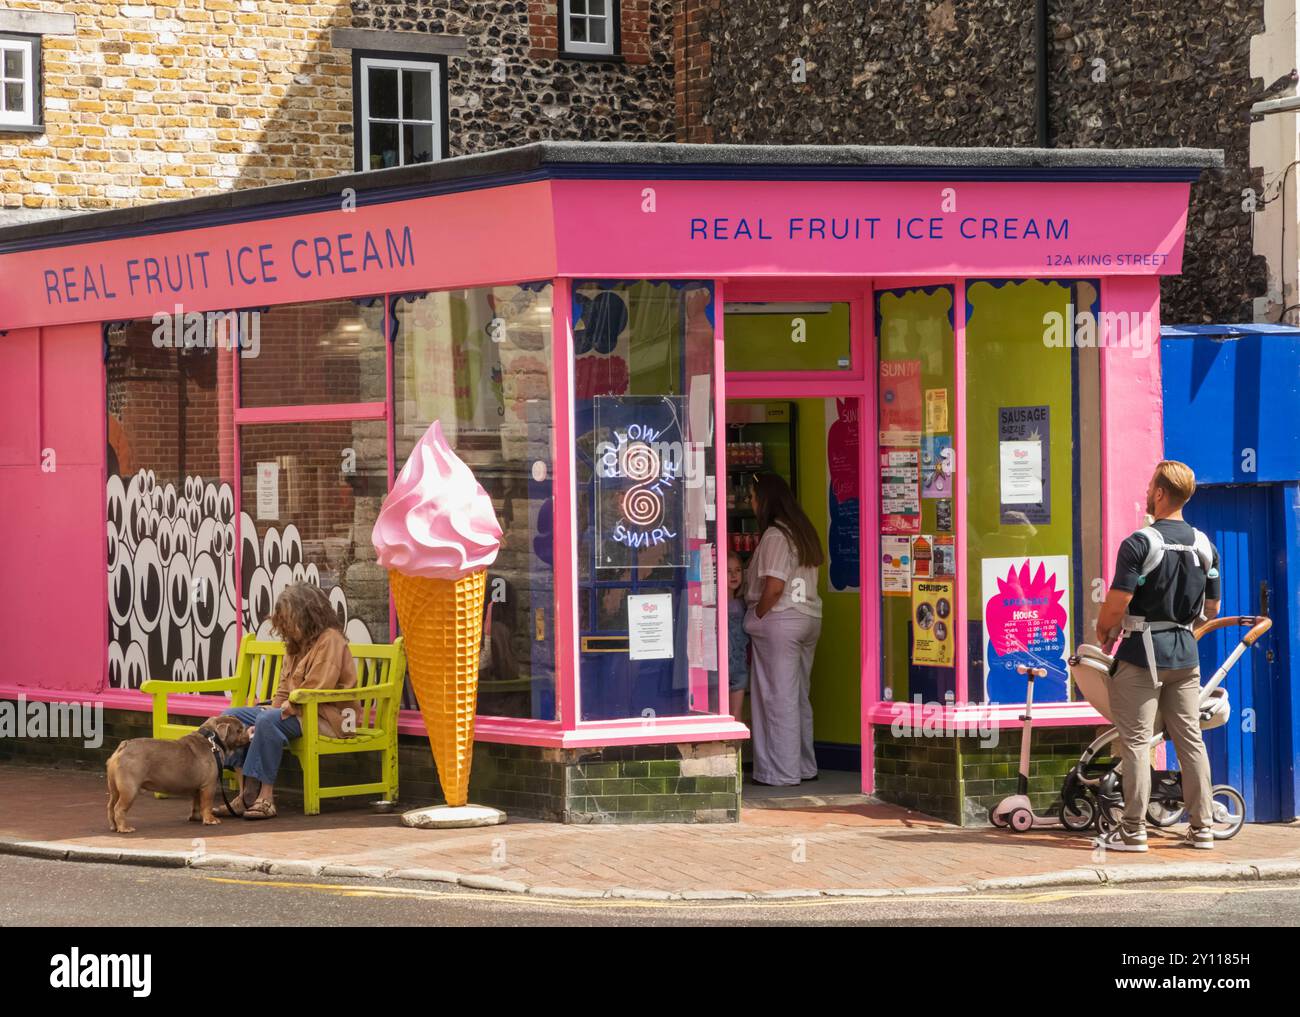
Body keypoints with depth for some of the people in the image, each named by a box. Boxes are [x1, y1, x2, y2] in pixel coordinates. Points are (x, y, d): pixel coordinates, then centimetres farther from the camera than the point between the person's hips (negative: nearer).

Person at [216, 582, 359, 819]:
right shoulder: (295, 644, 20)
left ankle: (265, 797, -32)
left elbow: (318, 689, -20)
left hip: (328, 717, -10)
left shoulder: (329, 640, -10)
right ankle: (246, 795, -16)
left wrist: (287, 709, -15)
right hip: (296, 711, 10)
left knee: (268, 721, -35)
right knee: (231, 716, -2)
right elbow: (284, 690, 14)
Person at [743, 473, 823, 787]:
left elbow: (773, 587, -20)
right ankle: (805, 767, 19)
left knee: (778, 698, -3)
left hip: (779, 620, -9)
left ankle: (782, 773, 0)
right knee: (799, 697, 14)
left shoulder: (775, 535, -13)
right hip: (809, 618, 9)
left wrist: (756, 620, -8)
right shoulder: (803, 531, 14)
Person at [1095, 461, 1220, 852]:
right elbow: (1212, 609, 12)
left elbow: (1117, 603, -17)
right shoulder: (1204, 545, 7)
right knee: (1190, 739, 10)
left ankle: (1134, 830, -2)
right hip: (1185, 652, 6)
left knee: (1137, 741, -2)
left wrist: (1103, 632, 1)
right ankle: (1202, 827, 12)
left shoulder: (1140, 543, -14)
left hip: (1143, 650, -6)